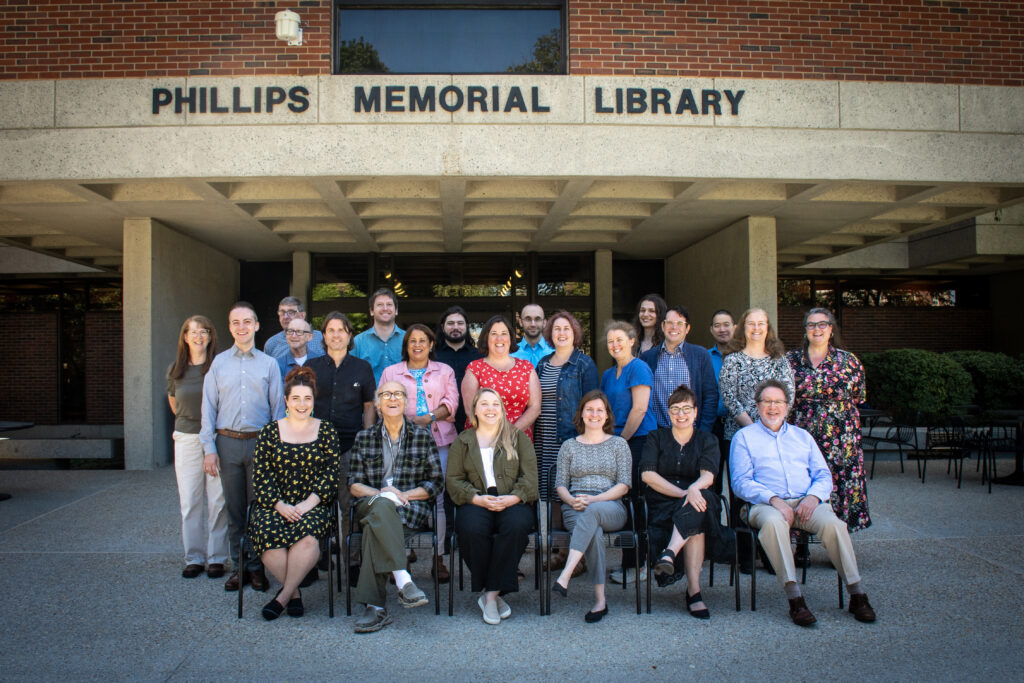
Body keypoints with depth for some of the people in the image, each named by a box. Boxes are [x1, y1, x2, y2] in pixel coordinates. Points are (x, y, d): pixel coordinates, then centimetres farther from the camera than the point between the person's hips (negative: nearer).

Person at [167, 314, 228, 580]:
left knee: (217, 501, 0)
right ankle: (194, 558, 17)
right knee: (189, 501, 6)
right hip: (186, 438, 3)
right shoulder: (175, 370, 7)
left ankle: (217, 557, 11)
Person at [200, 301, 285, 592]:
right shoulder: (219, 363, 9)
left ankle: (257, 567, 13)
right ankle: (238, 566, 17)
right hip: (228, 442, 1)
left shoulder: (269, 364, 7)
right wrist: (209, 448, -2)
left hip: (260, 442, -1)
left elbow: (278, 408, 5)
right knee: (234, 509, 7)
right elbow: (209, 407, 7)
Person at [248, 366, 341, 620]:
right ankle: (294, 592, -9)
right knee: (268, 534, -30)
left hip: (313, 506, -1)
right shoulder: (270, 433, 10)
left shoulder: (326, 431, 9)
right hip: (274, 505, 1)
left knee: (308, 534, -33)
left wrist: (307, 505, -11)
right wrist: (280, 505, -11)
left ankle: (283, 596, -16)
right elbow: (260, 476, 4)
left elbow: (332, 473, 2)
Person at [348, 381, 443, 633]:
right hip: (370, 505, 1)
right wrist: (380, 493, -12)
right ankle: (403, 581, -43)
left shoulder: (423, 436, 12)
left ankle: (374, 606, -33)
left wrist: (403, 495, -9)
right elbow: (354, 484, 9)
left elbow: (436, 482, 7)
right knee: (381, 505, -37)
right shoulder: (364, 438, 16)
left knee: (374, 526, -33)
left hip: (412, 509, -1)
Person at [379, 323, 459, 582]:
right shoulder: (391, 372, 16)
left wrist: (430, 418, -11)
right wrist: (406, 420, -10)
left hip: (438, 440, 0)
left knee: (437, 497, -2)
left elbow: (451, 401, 5)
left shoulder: (444, 371, 16)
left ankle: (438, 557, 3)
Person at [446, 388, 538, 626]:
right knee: (472, 529, -33)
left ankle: (491, 594, -23)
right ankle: (488, 591, -15)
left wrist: (511, 498, -12)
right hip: (476, 503, 0)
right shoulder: (463, 441, 17)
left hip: (512, 502, 0)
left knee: (517, 526, -33)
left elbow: (530, 476, 6)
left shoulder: (518, 437, 15)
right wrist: (477, 498, -12)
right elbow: (453, 479, 7)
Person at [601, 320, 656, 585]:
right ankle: (639, 561, 18)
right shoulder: (608, 374, 18)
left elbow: (639, 409, -13)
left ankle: (636, 566, 3)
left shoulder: (638, 368, -6)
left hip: (638, 441, -8)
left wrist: (622, 440, -10)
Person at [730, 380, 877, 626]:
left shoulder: (802, 435, 25)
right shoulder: (744, 436, 14)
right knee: (773, 522, -37)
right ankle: (795, 599, -36)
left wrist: (813, 497, -7)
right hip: (766, 504, -3)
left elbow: (824, 476, 17)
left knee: (832, 522, -30)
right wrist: (774, 500, -14)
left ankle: (857, 595, -22)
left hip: (806, 502, 3)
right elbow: (741, 482, 2)